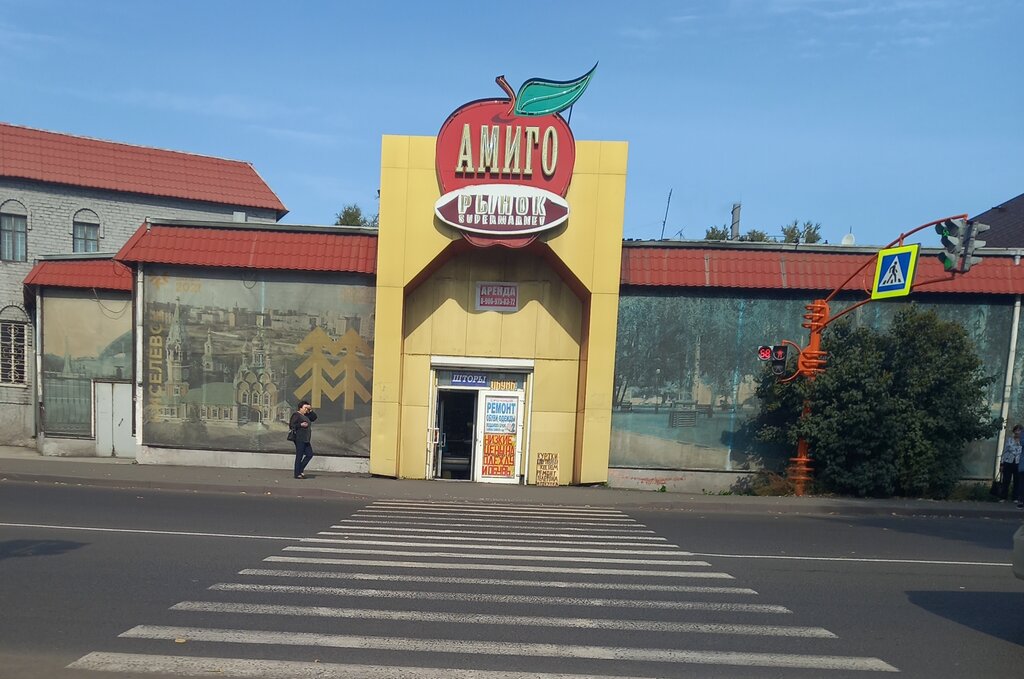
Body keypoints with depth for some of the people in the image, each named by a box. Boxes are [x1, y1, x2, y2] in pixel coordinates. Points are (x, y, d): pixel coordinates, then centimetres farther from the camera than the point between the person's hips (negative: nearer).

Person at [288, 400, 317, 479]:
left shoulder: (306, 415, 18)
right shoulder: (296, 415, -7)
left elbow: (314, 418, 19)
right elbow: (291, 425, -13)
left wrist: (310, 410, 9)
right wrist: (301, 425, -20)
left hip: (306, 440, 9)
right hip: (299, 439, -9)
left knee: (309, 454, 6)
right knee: (299, 456, -3)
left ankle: (300, 470, 17)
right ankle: (297, 474, 4)